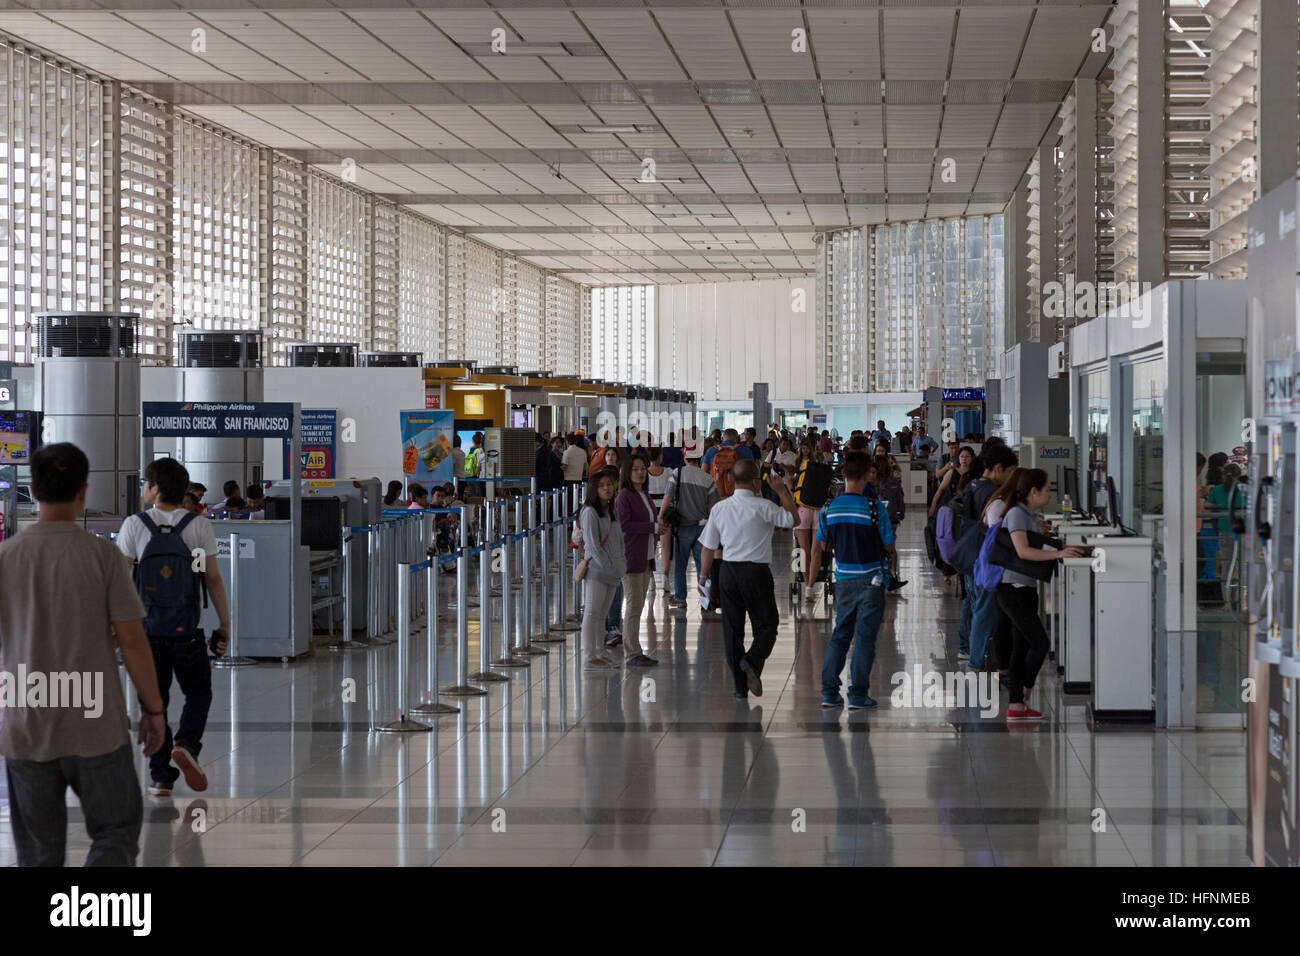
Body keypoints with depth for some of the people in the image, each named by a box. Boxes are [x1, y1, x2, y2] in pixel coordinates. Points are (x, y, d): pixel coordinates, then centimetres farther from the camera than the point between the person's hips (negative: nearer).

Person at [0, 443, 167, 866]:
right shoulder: (101, 554, -9)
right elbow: (131, 640, -8)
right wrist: (154, 708, 3)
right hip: (97, 728, -2)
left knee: (38, 852, 13)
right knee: (116, 832, 11)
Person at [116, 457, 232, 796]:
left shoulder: (134, 526, -4)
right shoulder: (200, 526, -3)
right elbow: (213, 579, -2)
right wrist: (224, 624, 5)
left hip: (146, 628, 0)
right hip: (187, 629, 0)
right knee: (198, 693, 16)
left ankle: (160, 775, 7)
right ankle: (186, 743, -10)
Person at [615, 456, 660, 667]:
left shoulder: (645, 495, 16)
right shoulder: (624, 496, -10)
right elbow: (624, 525, -19)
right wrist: (653, 527, -15)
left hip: (645, 558, 8)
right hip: (630, 557, -8)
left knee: (638, 605, 9)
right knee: (633, 605, -7)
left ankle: (634, 651, 12)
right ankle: (632, 654, -4)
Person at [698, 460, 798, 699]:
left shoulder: (720, 508, 3)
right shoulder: (763, 507, -9)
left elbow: (709, 546, 8)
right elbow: (793, 518, 4)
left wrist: (703, 576, 17)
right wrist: (782, 490, 10)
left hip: (727, 571, 4)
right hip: (756, 571, -4)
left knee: (732, 628, 9)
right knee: (766, 626, 7)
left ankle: (740, 686, 10)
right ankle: (752, 661, -22)